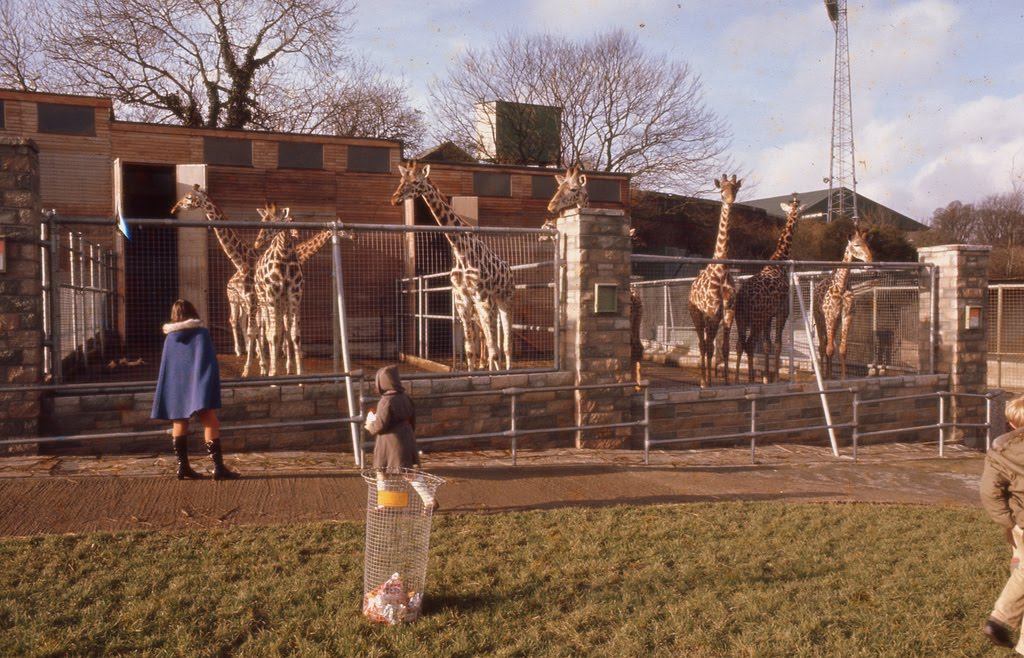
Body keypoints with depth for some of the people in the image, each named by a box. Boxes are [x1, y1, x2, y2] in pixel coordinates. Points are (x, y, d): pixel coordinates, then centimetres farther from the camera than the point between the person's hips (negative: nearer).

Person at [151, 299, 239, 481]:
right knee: (210, 423, -6)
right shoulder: (201, 333, -3)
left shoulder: (169, 338, 8)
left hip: (175, 388, 5)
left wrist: (167, 396, 18)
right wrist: (211, 387, -3)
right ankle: (218, 467, -13)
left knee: (179, 425, 14)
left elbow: (165, 368, 12)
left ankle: (183, 467, 15)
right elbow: (210, 363, -8)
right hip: (199, 387, -5)